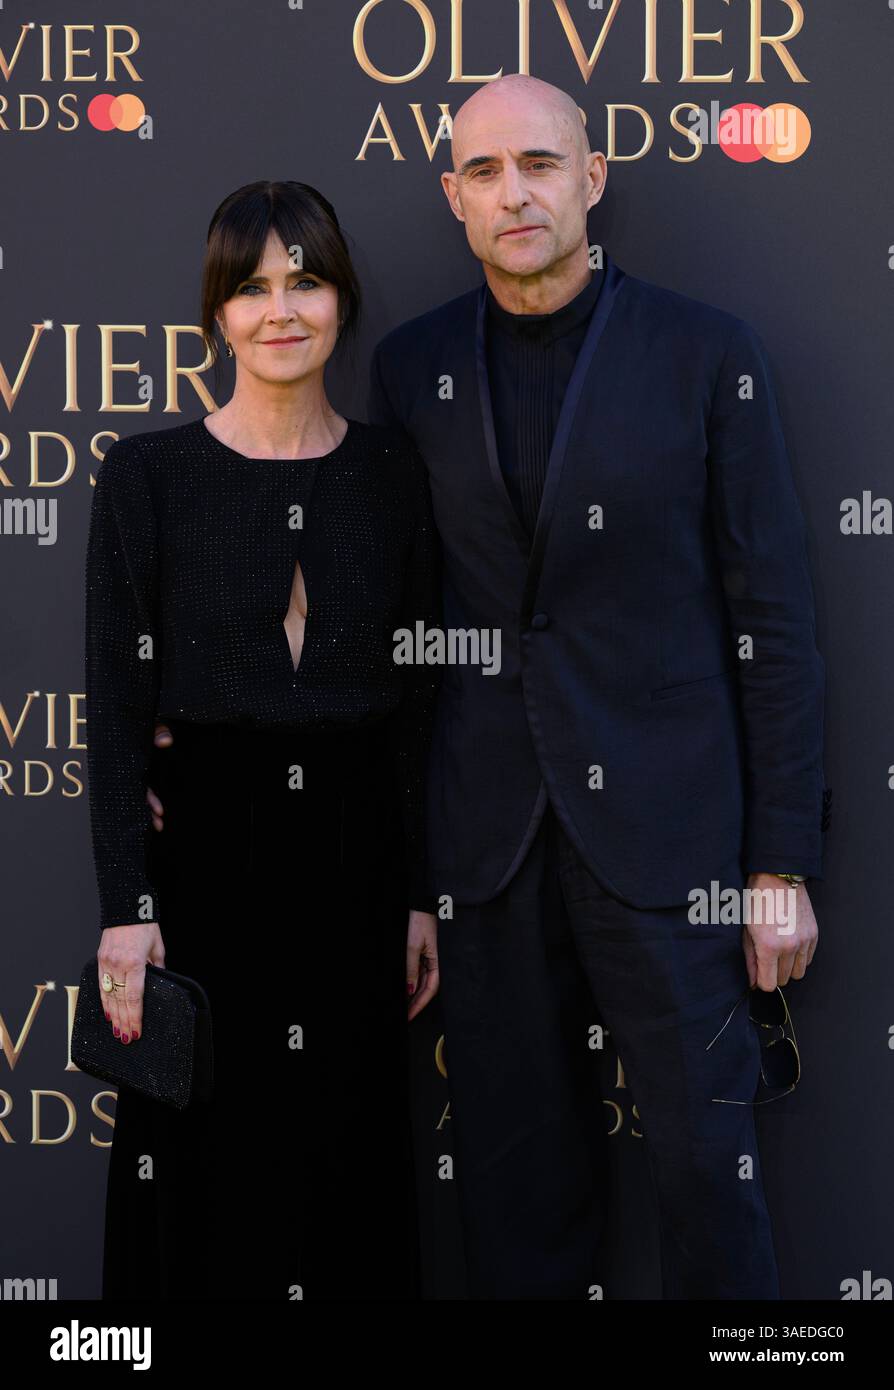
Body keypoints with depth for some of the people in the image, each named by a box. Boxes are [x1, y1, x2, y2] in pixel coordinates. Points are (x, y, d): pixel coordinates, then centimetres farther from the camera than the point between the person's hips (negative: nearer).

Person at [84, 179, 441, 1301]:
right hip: (206, 846, -2)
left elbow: (419, 695, 6)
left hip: (355, 846, 2)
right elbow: (115, 704, -6)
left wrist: (423, 894, 4)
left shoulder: (390, 472, 4)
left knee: (349, 1157, 11)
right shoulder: (147, 474, -4)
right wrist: (125, 907, -12)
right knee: (205, 1175, 5)